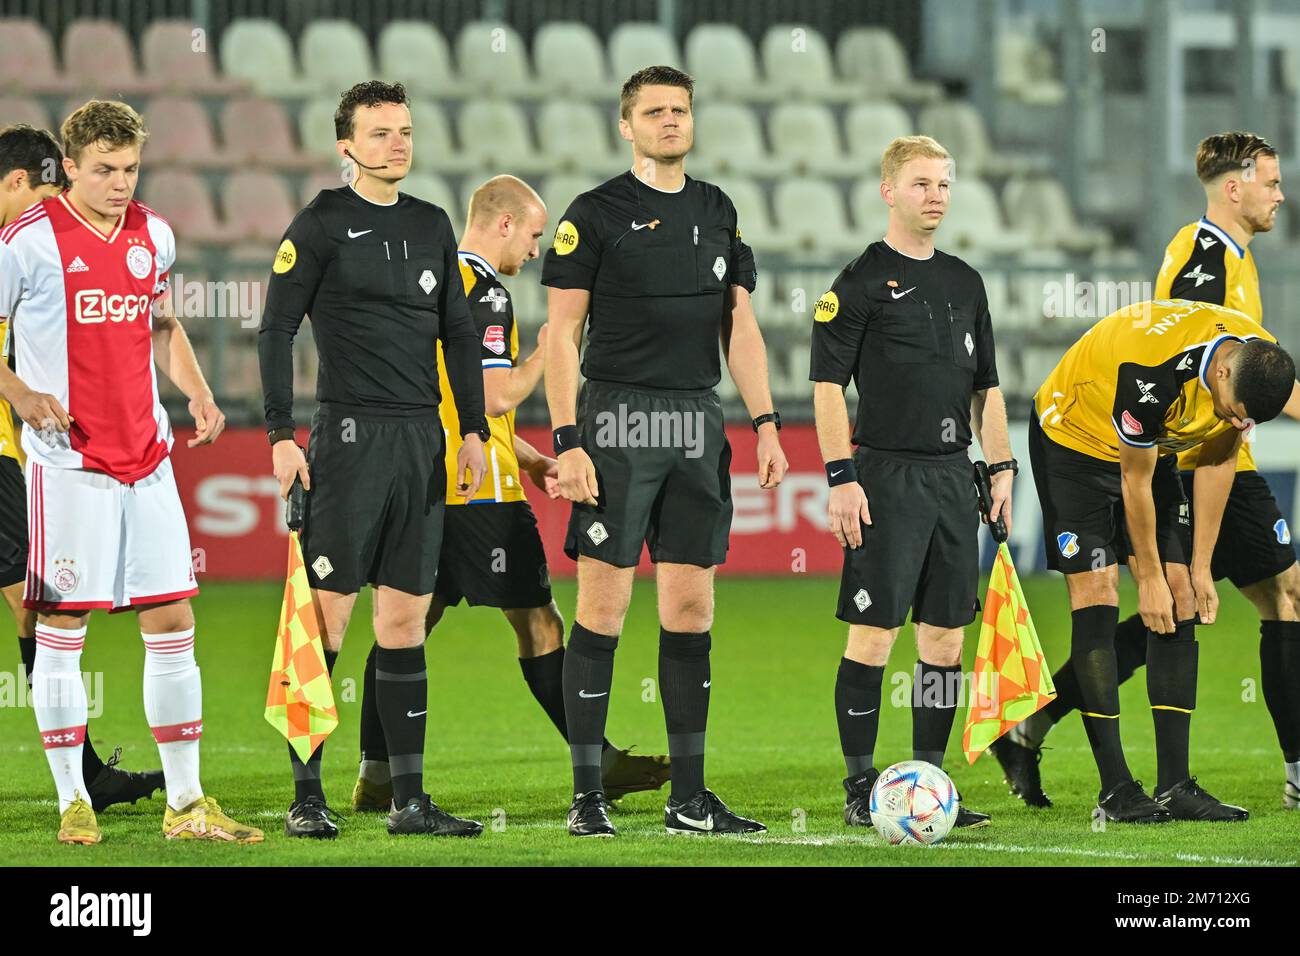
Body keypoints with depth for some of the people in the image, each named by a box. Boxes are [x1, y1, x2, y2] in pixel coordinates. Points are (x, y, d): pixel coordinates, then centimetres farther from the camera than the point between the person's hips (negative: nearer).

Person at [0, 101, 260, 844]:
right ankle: (73, 803, 7)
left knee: (173, 623, 4)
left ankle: (187, 804, 9)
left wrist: (197, 392, 9)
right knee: (63, 628, -2)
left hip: (147, 459, 5)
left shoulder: (154, 236, 10)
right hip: (68, 461, -5)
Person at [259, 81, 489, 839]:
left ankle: (410, 799, 7)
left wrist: (473, 429, 12)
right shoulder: (321, 225, -2)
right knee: (327, 612, -7)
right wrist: (282, 435, -10)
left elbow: (459, 334, 19)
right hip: (350, 433, -5)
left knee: (406, 618, 6)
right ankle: (307, 796, -3)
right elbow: (277, 331, -4)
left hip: (423, 437, 5)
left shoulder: (432, 226, 15)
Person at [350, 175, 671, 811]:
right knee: (537, 621, -3)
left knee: (408, 622, 7)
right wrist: (545, 351, -3)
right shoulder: (483, 290, -12)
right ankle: (599, 764, 2)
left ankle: (375, 775, 4)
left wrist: (527, 459, 23)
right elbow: (496, 396, -18)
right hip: (479, 492, -9)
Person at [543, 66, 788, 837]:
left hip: (699, 426, 5)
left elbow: (740, 326, 15)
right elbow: (561, 333, -5)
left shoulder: (718, 212, 14)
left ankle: (690, 798, 11)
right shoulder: (597, 214, -2)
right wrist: (567, 441, -12)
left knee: (692, 606, 6)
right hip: (619, 420, -5)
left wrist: (766, 422, 6)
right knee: (605, 605, -5)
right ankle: (587, 796, -1)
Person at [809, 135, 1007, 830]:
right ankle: (860, 787, -1)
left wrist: (1001, 467, 13)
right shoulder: (861, 282, -4)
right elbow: (828, 385, -8)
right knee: (874, 634, -7)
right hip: (886, 478, -6)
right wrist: (841, 478, -14)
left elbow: (985, 387, 21)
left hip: (952, 476, 6)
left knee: (945, 636, 6)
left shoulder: (965, 284, 16)